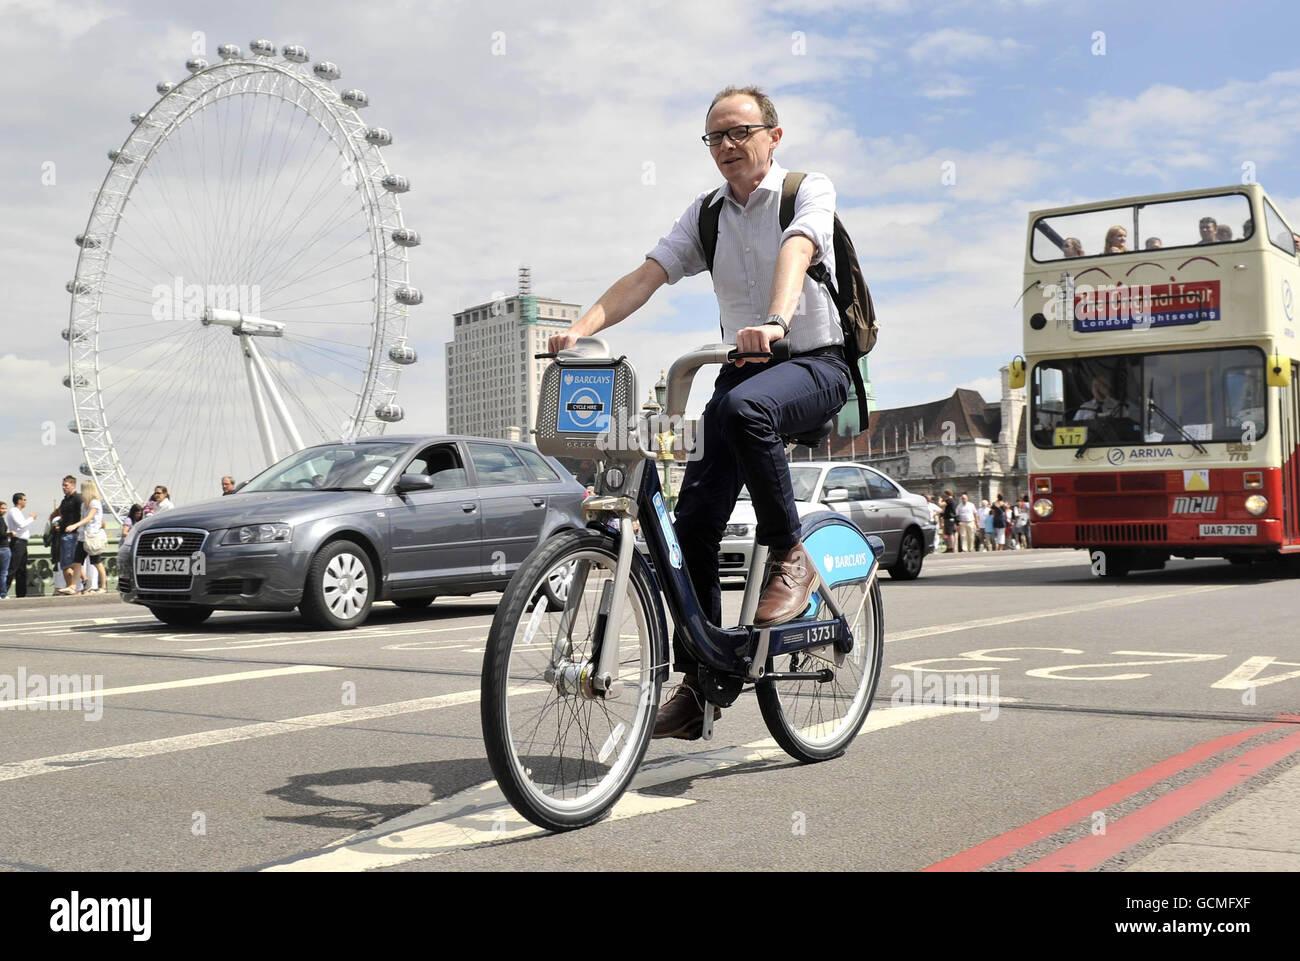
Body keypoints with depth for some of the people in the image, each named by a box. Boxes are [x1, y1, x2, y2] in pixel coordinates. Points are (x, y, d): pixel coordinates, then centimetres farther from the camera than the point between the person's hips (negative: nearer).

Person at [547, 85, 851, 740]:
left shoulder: (809, 190, -3)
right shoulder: (706, 214, 11)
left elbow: (795, 251, -25)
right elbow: (646, 275, -1)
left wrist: (775, 323, -45)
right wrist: (581, 328, -18)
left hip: (815, 365, -5)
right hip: (743, 368, 5)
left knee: (743, 406, -39)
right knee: (693, 520, -8)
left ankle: (789, 556, -20)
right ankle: (699, 680, 3)